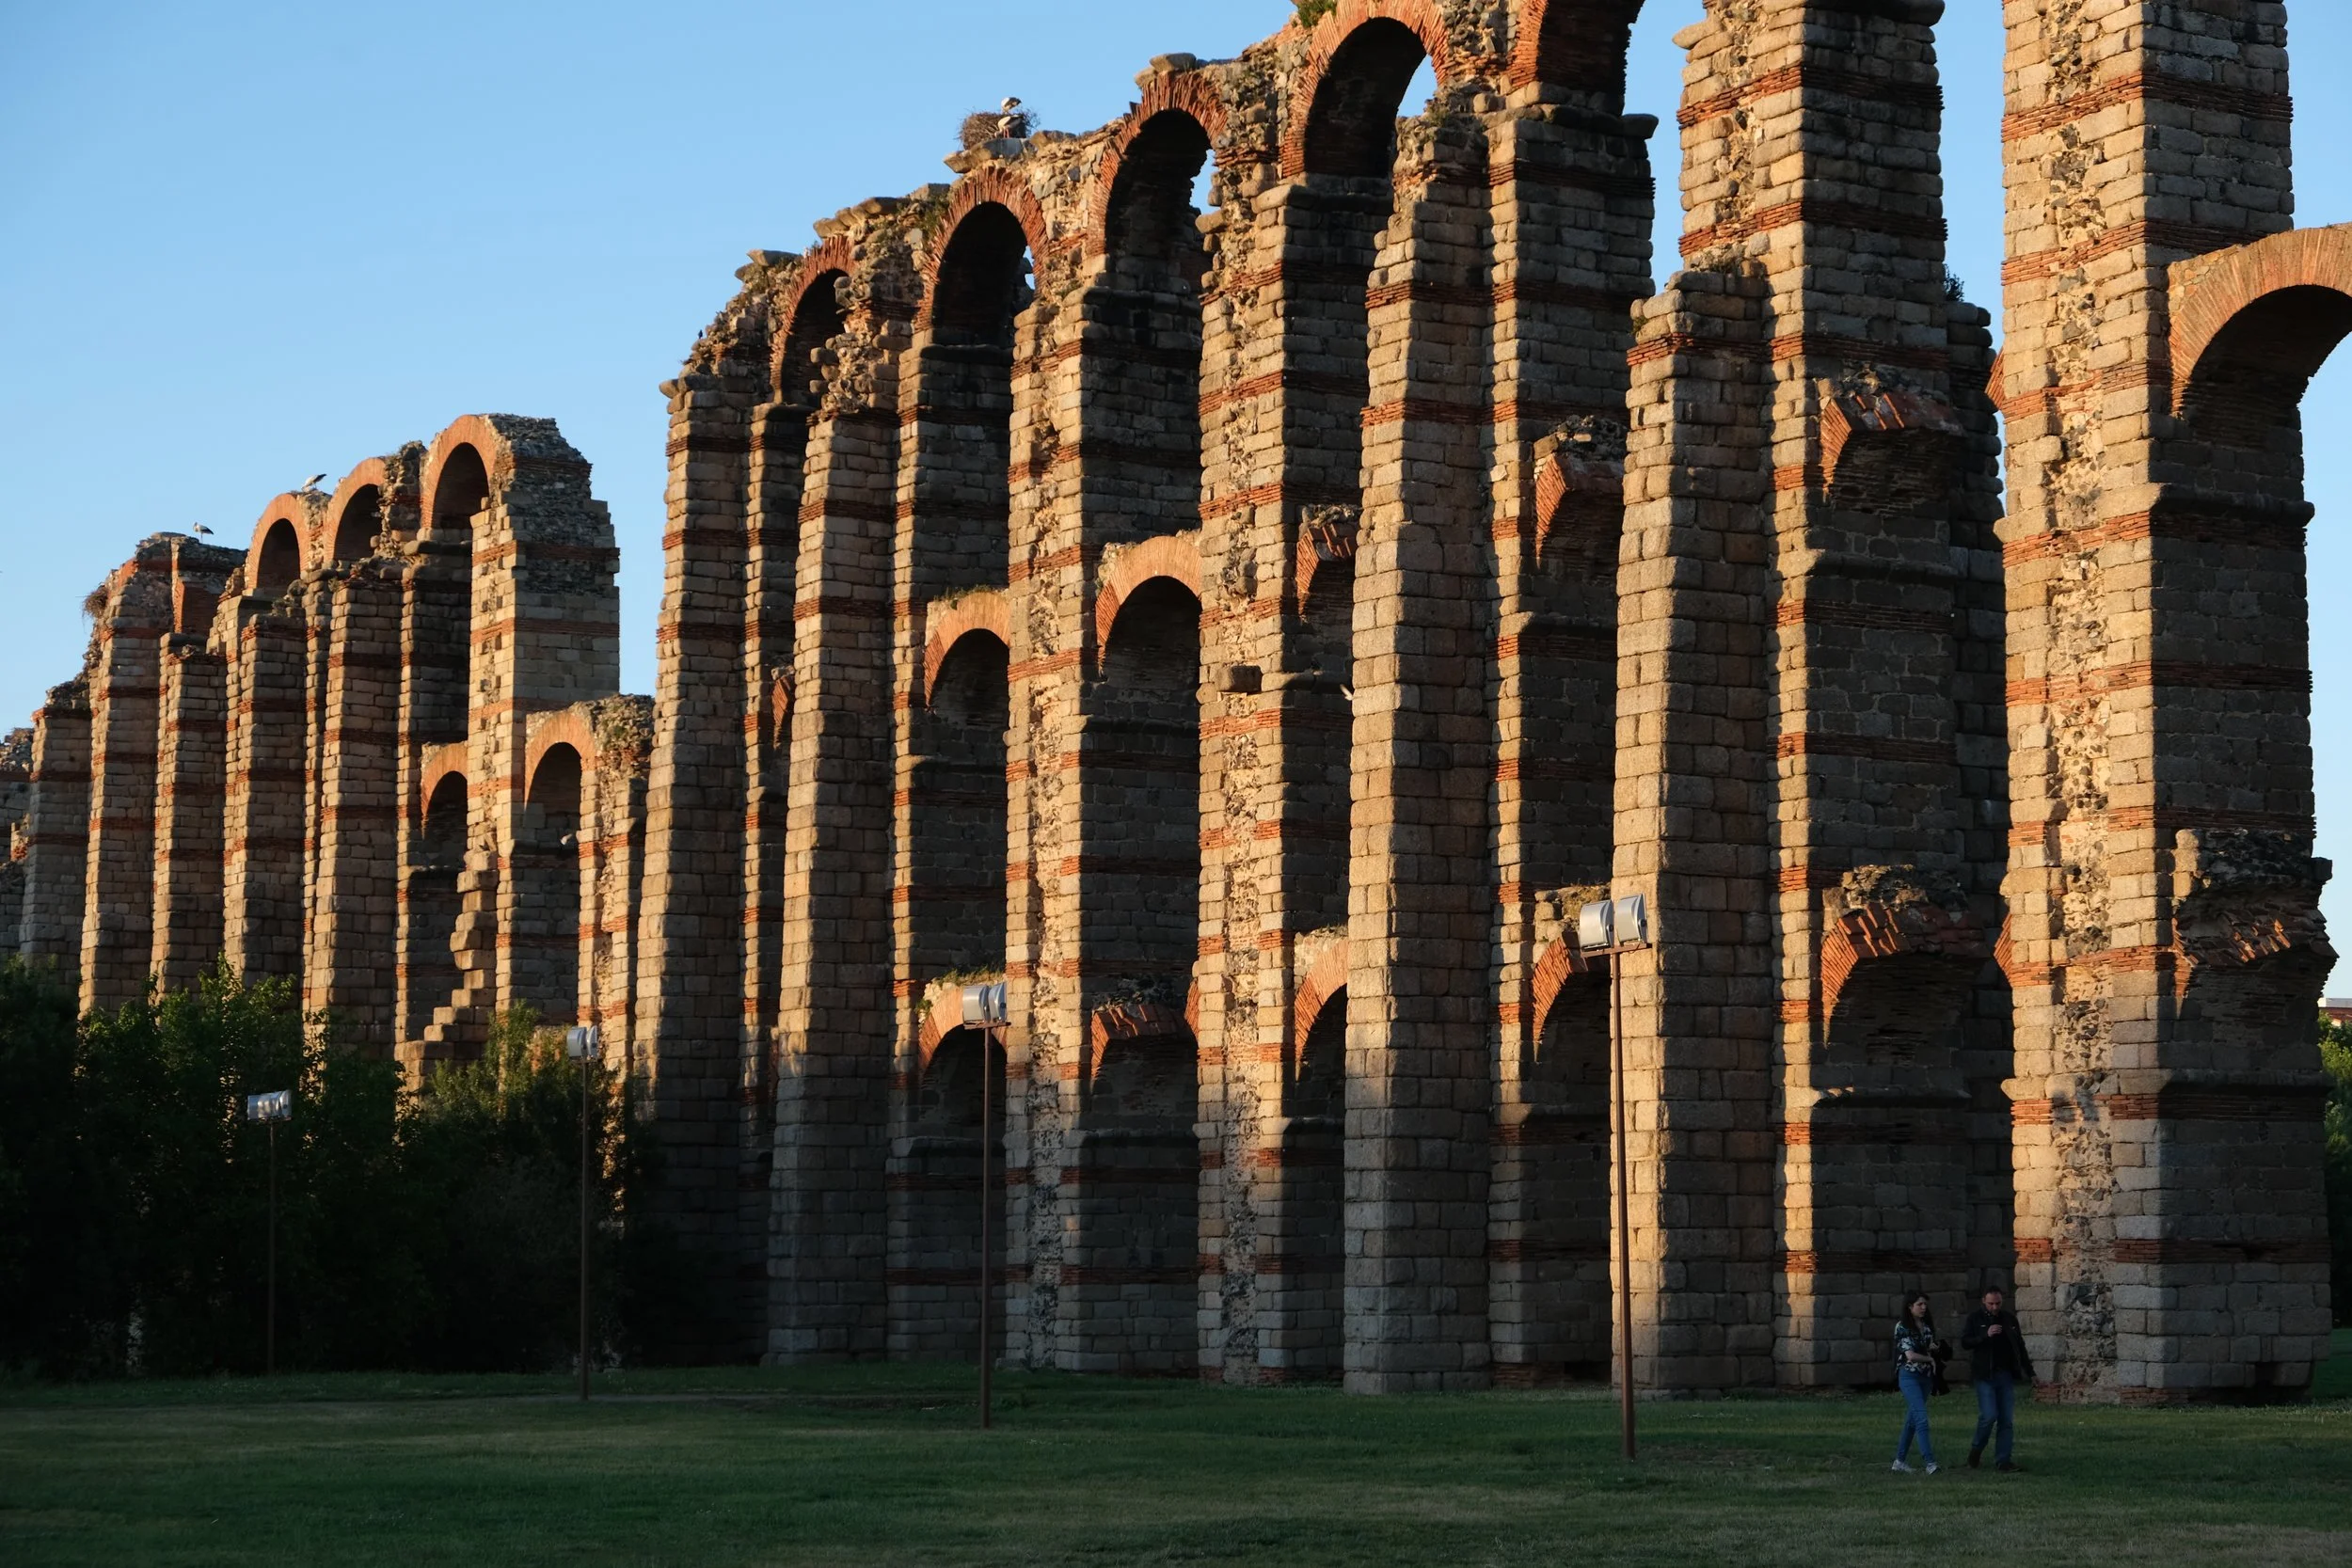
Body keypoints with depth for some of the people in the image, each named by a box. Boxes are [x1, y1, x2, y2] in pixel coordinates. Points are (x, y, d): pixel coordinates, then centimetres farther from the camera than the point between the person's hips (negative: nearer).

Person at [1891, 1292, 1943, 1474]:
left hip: (1926, 1376, 7)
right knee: (1921, 1418, -16)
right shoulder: (1903, 1327, -9)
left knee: (1912, 1419, 10)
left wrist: (1934, 1347, 0)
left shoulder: (1926, 1325, 11)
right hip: (1909, 1375, -7)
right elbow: (1911, 1355, -16)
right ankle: (1930, 1462, -21)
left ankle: (1900, 1460, 17)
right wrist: (1930, 1359, -3)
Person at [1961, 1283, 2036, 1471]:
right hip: (1985, 1376, -4)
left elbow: (2020, 1346, 17)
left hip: (2006, 1375, 4)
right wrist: (1985, 1335, -22)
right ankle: (1976, 1450, 10)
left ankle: (2003, 1459, 5)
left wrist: (2029, 1372, 16)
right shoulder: (1975, 1318, 0)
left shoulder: (2009, 1318, 11)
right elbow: (1964, 1343, -9)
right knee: (1989, 1415, -13)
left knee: (2007, 1419, 1)